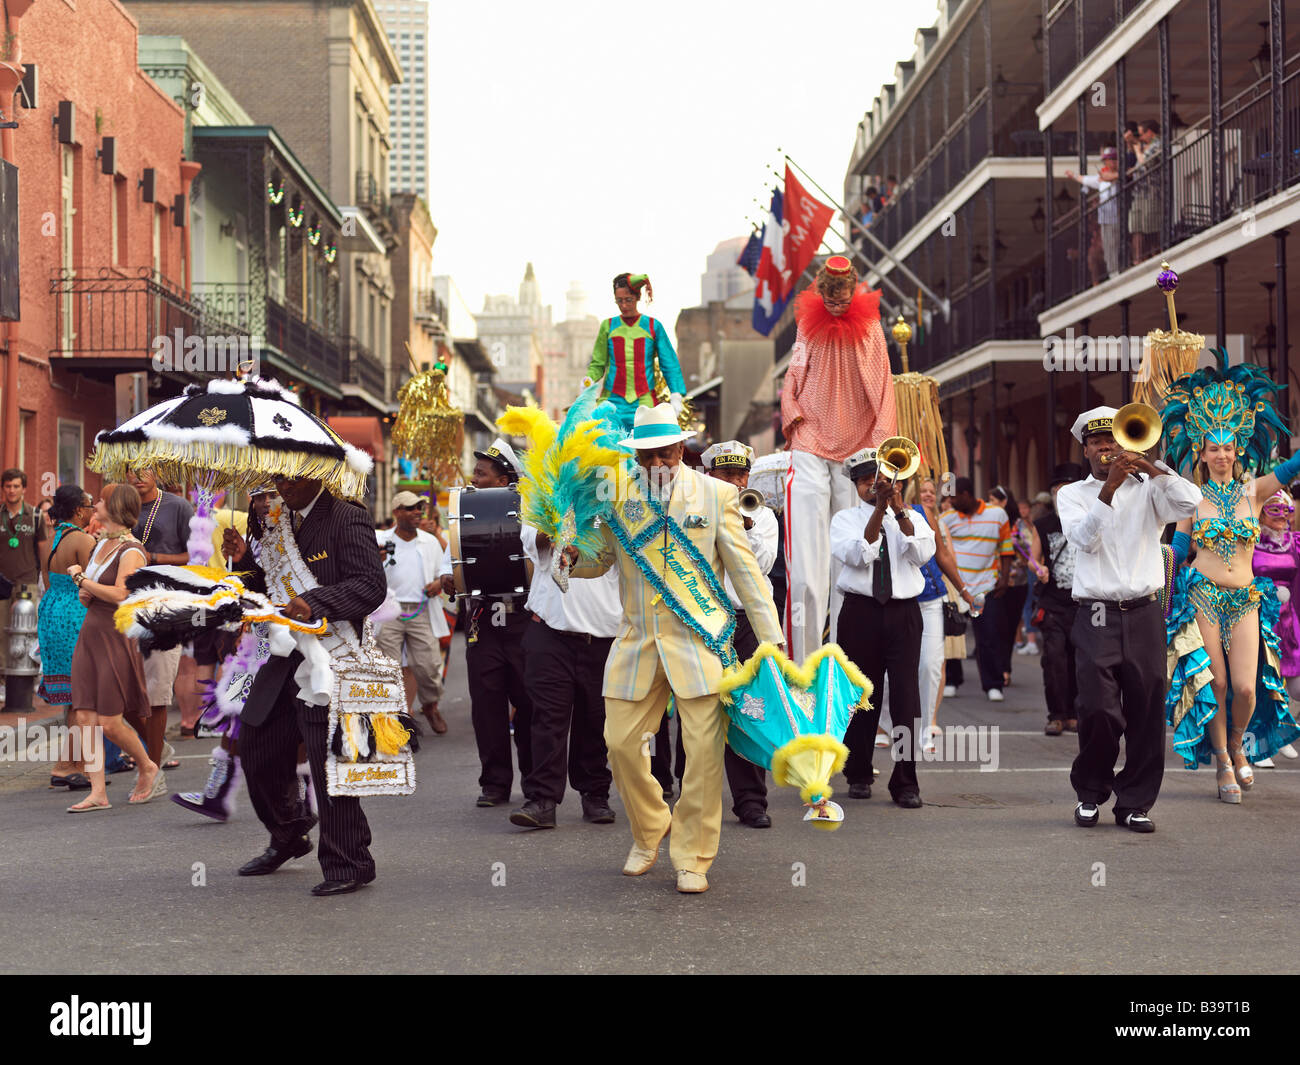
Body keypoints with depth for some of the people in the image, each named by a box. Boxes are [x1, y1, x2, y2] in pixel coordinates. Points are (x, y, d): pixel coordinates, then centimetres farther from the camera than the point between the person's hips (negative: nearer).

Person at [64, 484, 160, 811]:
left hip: (116, 638, -8)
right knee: (84, 717, 0)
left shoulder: (131, 551, -10)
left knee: (110, 723, -6)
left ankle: (148, 768, 18)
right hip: (89, 636, 8)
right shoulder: (101, 545, 15)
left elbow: (120, 595, -24)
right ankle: (98, 793, 3)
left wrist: (81, 579, -11)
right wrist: (84, 593, 1)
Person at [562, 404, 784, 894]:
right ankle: (648, 833, 28)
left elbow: (744, 569, 3)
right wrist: (570, 555, -6)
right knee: (621, 743, 2)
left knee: (704, 750, -5)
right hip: (638, 639, 3)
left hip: (699, 640, -2)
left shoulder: (716, 495, 2)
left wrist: (771, 639, 0)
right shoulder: (617, 498, 8)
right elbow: (600, 559, 18)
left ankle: (693, 858, 9)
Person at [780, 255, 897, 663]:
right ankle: (803, 666, -10)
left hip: (856, 450, 0)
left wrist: (881, 443, -3)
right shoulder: (808, 324, 8)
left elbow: (882, 389, 5)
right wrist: (792, 412, 2)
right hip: (811, 449, 0)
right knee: (806, 565, -9)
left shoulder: (869, 328, 5)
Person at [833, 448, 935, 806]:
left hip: (903, 613, 0)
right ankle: (858, 775, 20)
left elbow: (923, 554, -8)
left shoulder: (910, 518, 13)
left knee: (906, 695, -6)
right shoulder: (845, 519, 8)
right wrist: (880, 509, -17)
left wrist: (899, 508, -14)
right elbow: (859, 555, -12)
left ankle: (905, 783, -2)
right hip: (861, 613, 0)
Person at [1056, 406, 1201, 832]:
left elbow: (1190, 503, -8)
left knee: (1146, 712, -1)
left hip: (1144, 616, 1)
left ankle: (1135, 802, 9)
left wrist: (1148, 465, -13)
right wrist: (1109, 489, -17)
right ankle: (1090, 794, 13)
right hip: (1096, 618, -1)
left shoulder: (1146, 491, 12)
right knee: (1098, 709, -8)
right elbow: (1084, 537, -8)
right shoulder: (1072, 494, 12)